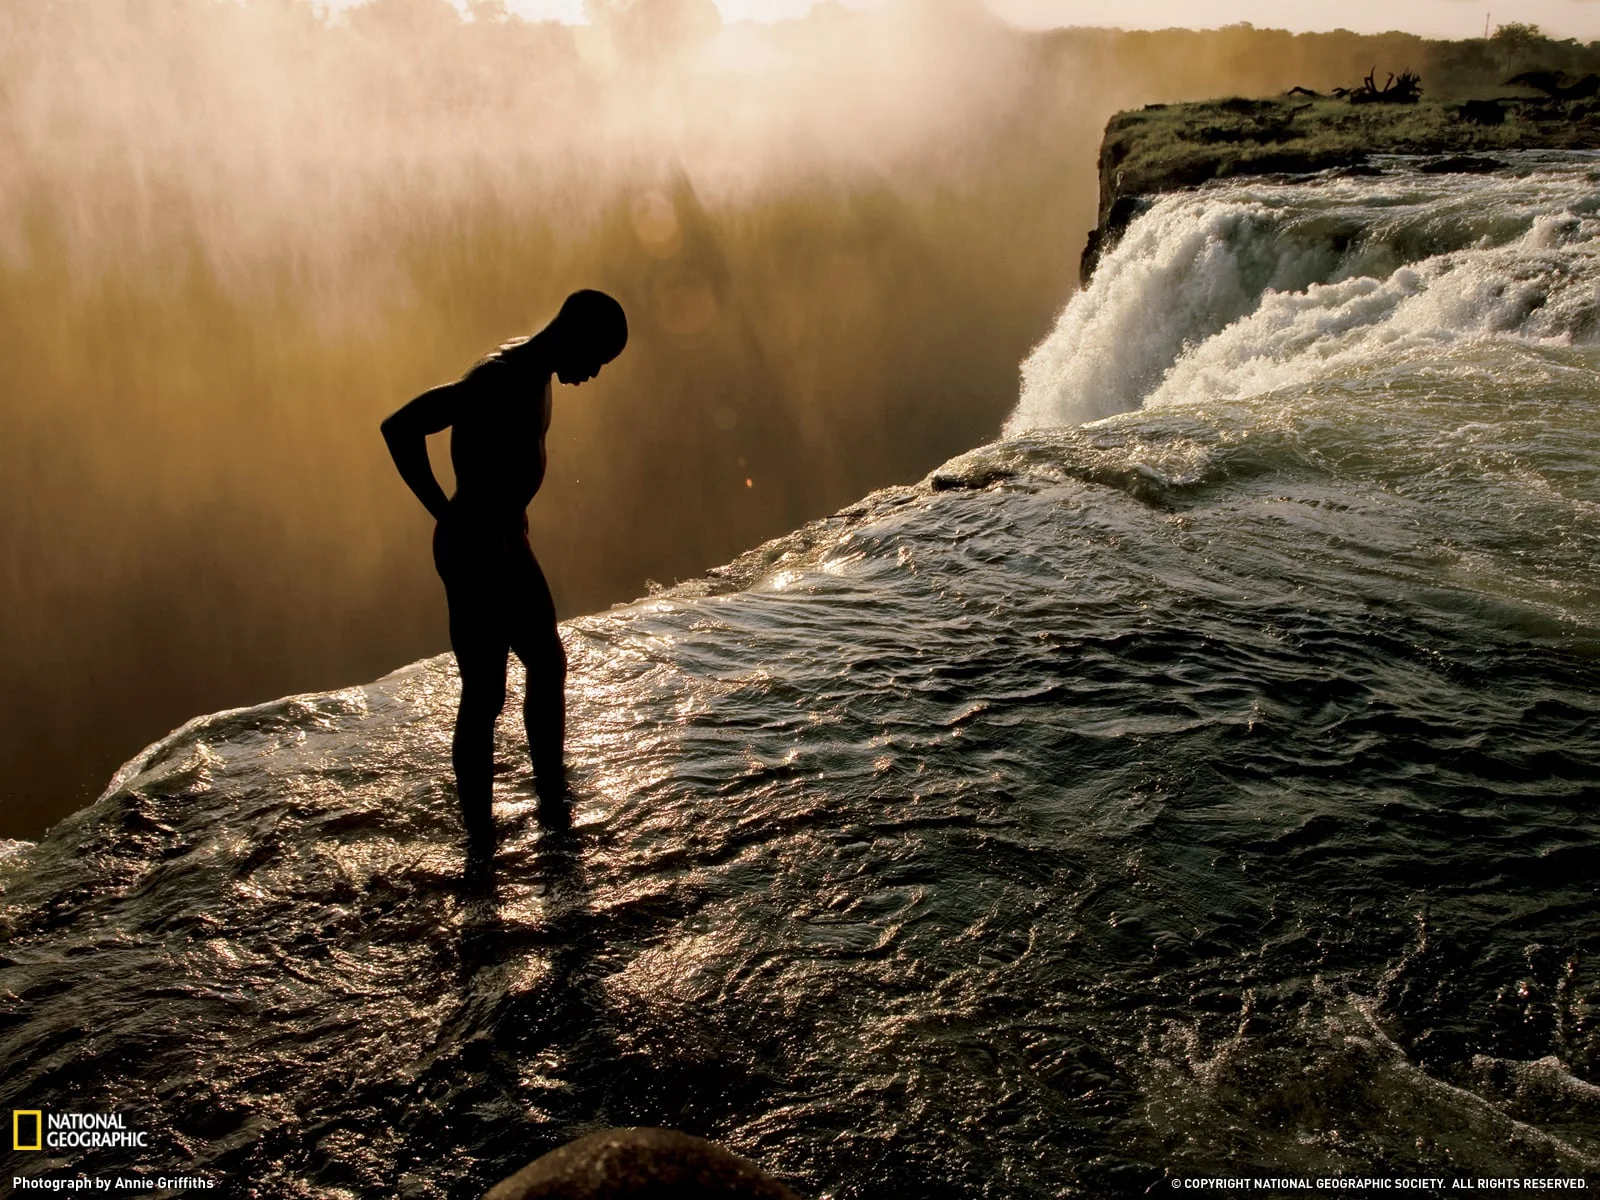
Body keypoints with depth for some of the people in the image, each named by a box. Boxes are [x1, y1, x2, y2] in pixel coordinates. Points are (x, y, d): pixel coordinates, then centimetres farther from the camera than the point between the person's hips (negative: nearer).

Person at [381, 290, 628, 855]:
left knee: (548, 664, 20)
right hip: (473, 552, -10)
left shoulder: (534, 373, 6)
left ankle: (553, 795, 37)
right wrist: (444, 511, -22)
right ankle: (479, 834, 11)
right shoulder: (497, 380, -24)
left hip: (508, 544, 10)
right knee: (484, 693, -4)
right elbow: (399, 428, -30)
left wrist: (511, 511, 14)